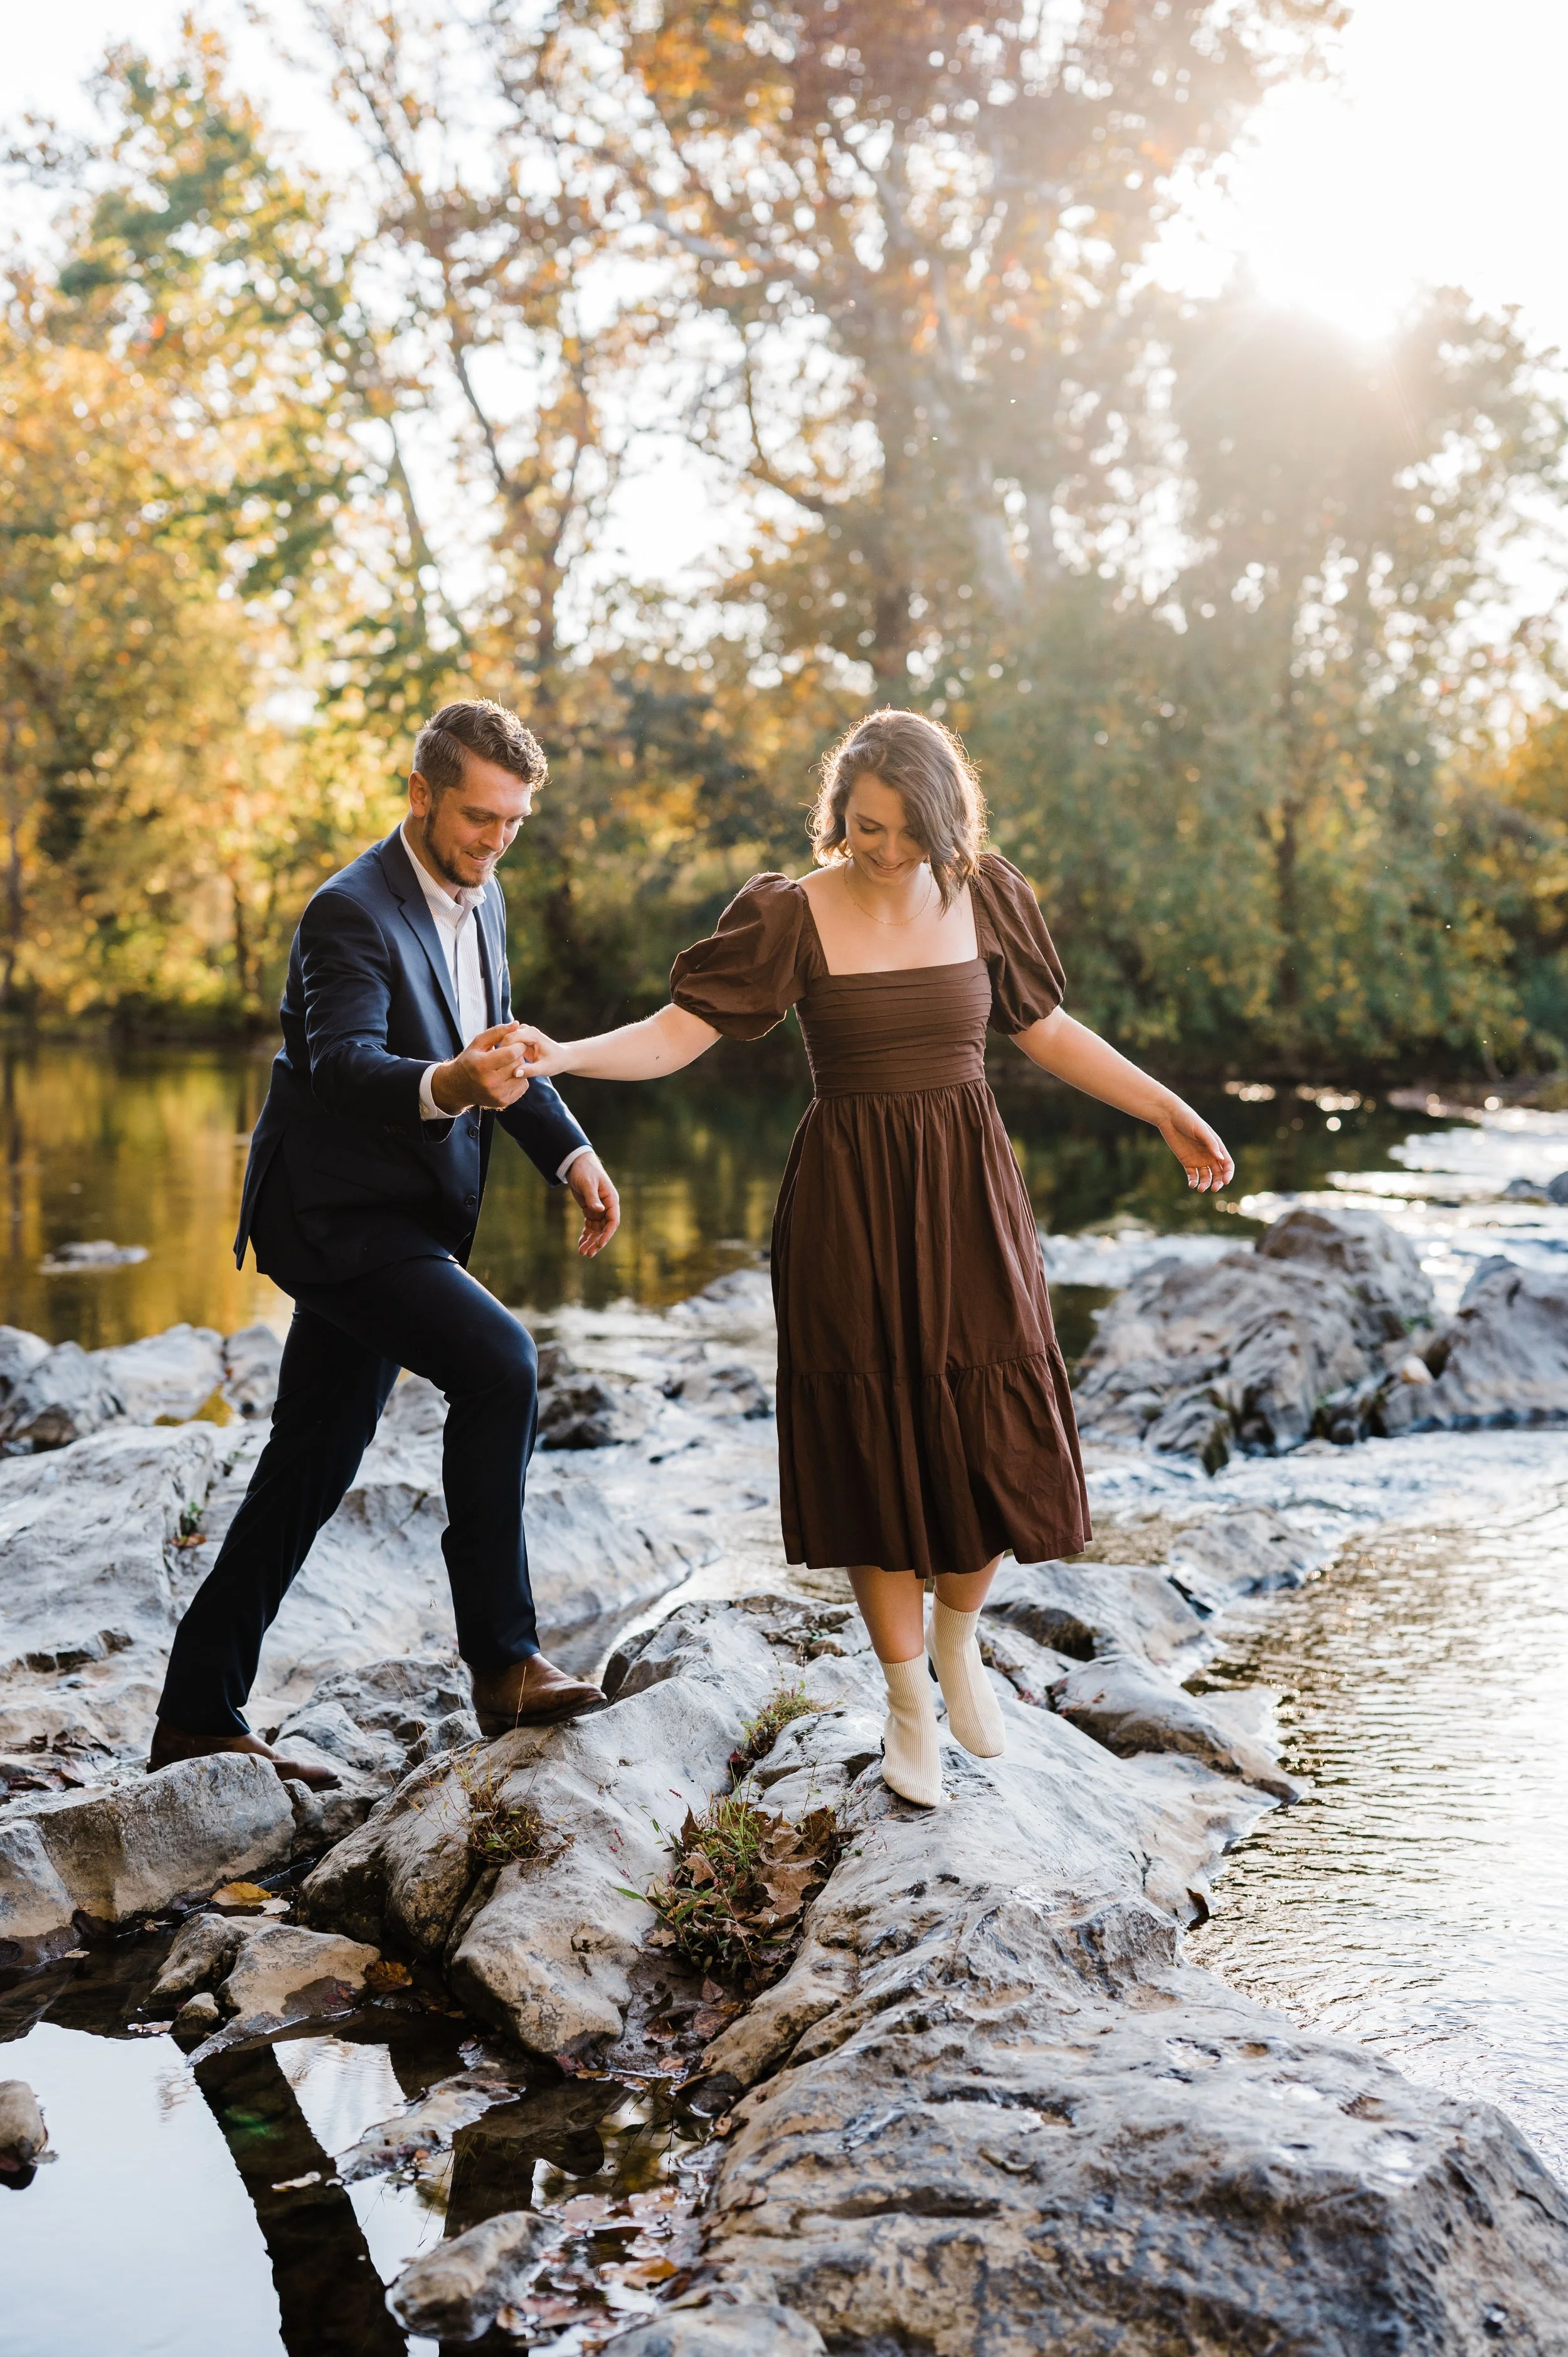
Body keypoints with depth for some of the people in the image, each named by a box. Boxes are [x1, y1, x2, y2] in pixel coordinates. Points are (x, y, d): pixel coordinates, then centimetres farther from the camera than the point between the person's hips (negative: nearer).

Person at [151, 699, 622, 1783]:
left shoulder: (480, 900, 9)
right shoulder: (352, 913, -18)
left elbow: (501, 1048, 19)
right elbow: (345, 1064, -33)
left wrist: (571, 1152, 3)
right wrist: (448, 1085, -53)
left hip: (399, 1222, 9)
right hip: (338, 1217, -9)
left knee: (308, 1472, 10)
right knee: (499, 1359, -25)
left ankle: (200, 1716, 18)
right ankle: (503, 1660, -16)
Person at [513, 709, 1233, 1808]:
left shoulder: (983, 899, 1)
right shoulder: (791, 916, -7)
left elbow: (1046, 1029, 12)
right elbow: (679, 1031, -11)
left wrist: (1167, 1111, 12)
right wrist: (564, 1055, -27)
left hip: (969, 1198, 2)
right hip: (849, 1206, -2)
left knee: (996, 1441, -2)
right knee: (872, 1446, 4)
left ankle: (958, 1632, 28)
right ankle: (909, 1698, 22)